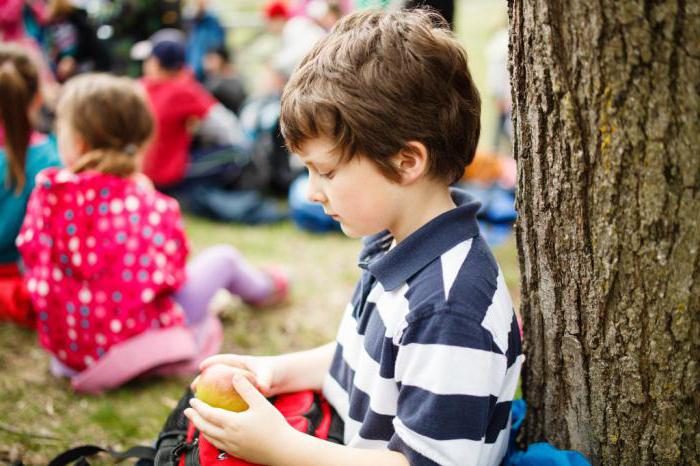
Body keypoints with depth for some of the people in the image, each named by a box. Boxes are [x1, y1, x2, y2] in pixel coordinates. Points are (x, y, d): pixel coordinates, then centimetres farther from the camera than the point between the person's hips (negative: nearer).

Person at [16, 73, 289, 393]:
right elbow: (169, 277, -12)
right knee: (223, 256, 20)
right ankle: (264, 288, 54)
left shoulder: (46, 192, -16)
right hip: (140, 341, -4)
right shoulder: (154, 208, -23)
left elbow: (31, 255, -5)